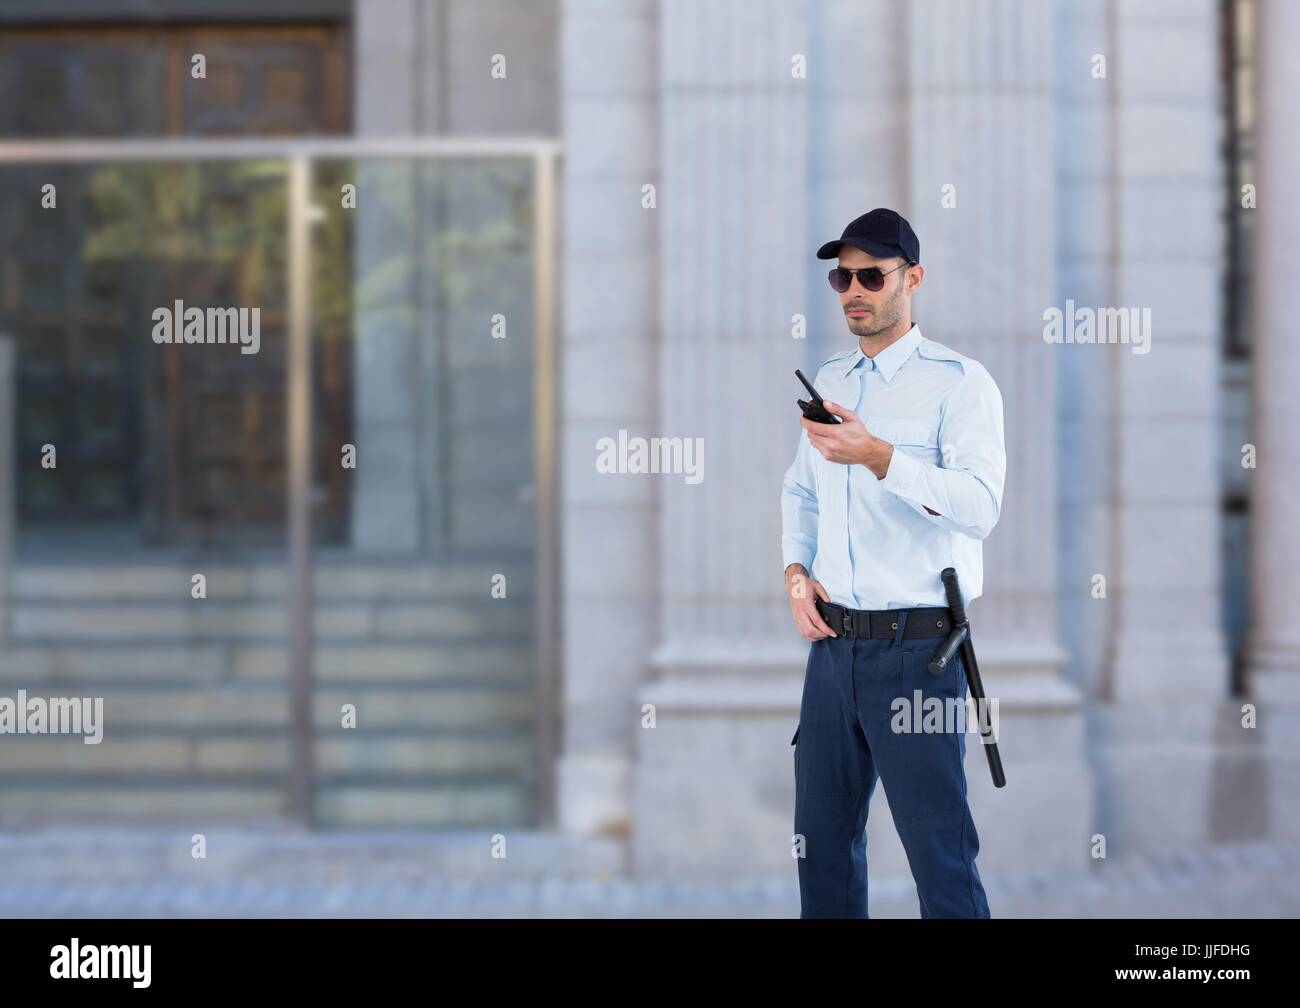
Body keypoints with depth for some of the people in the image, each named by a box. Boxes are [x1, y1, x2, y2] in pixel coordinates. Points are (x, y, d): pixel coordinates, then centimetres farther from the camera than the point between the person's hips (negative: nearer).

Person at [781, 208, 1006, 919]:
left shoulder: (958, 381, -6)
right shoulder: (827, 381, 15)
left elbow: (980, 505, -18)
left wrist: (878, 456, -27)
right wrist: (796, 573, 7)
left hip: (916, 647, -6)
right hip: (833, 641, 6)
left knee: (938, 853, -3)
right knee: (822, 839, 13)